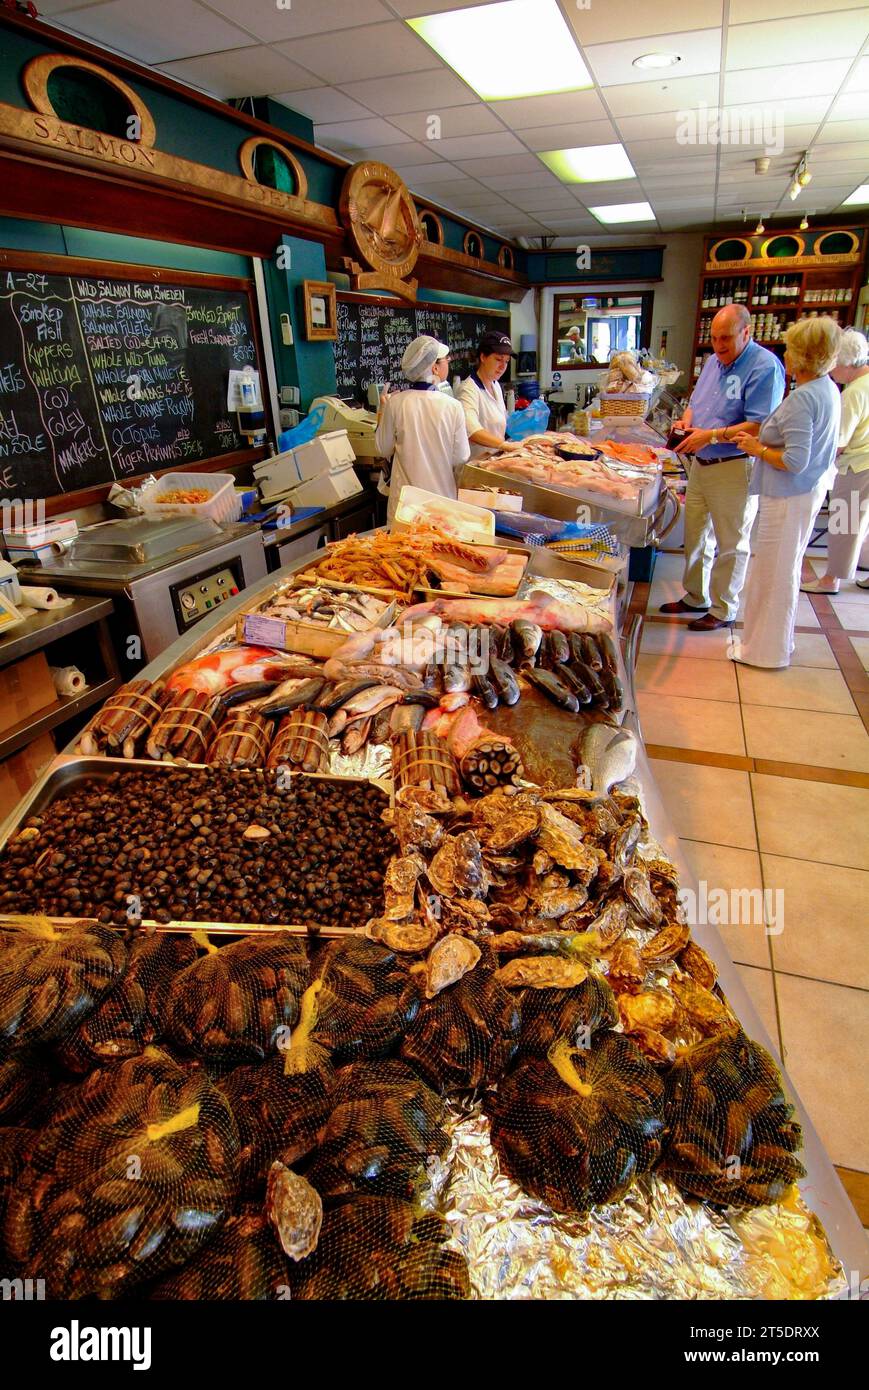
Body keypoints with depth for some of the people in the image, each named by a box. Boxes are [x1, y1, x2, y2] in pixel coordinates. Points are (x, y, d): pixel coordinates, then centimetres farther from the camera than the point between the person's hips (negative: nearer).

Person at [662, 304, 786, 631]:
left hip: (734, 469, -8)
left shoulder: (765, 366, -15)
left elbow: (760, 426, -22)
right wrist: (686, 420, 0)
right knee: (695, 536, 16)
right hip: (700, 464, 8)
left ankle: (723, 610, 14)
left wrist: (711, 435, -25)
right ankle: (695, 597, 31)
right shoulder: (713, 361, 11)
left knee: (730, 545, 3)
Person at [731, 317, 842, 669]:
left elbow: (795, 461, -26)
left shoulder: (801, 399, -22)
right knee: (787, 570, 20)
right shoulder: (828, 390, 9)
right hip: (811, 491, 10)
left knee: (774, 573, 2)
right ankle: (777, 640, 34)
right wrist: (765, 441, 9)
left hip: (789, 497, -10)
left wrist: (759, 449, -11)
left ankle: (765, 649, 15)